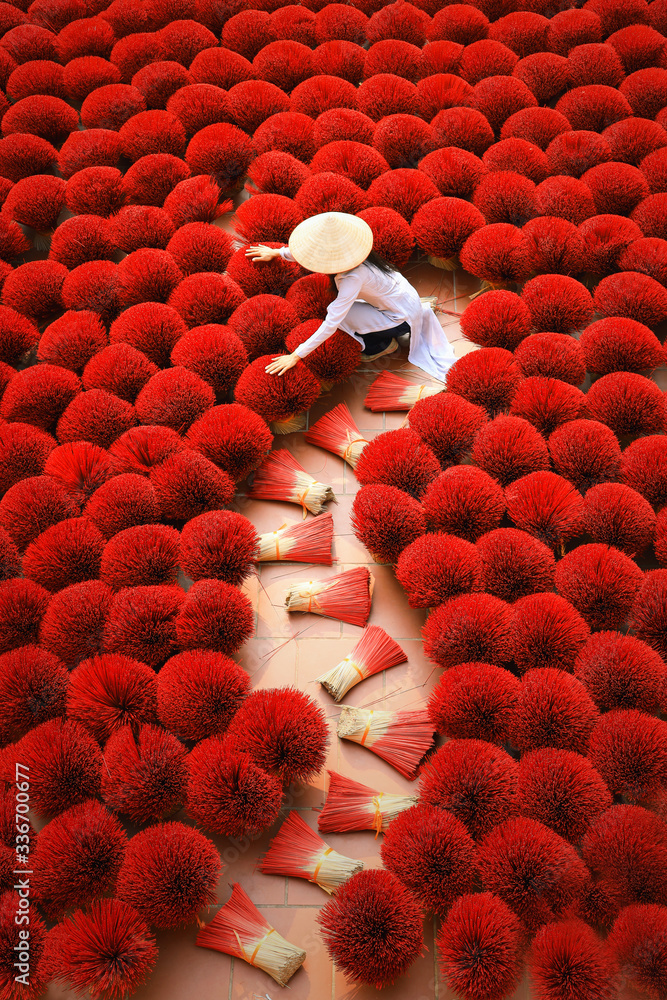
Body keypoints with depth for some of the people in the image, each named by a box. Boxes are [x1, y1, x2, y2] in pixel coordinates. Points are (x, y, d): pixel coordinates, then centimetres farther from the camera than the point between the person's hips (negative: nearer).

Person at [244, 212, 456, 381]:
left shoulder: (354, 277, -35)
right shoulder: (343, 249, -12)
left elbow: (331, 323, -36)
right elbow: (312, 249, 10)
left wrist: (295, 356, -34)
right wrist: (277, 253, 15)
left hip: (403, 318, -8)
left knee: (339, 313, -17)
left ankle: (381, 345, 4)